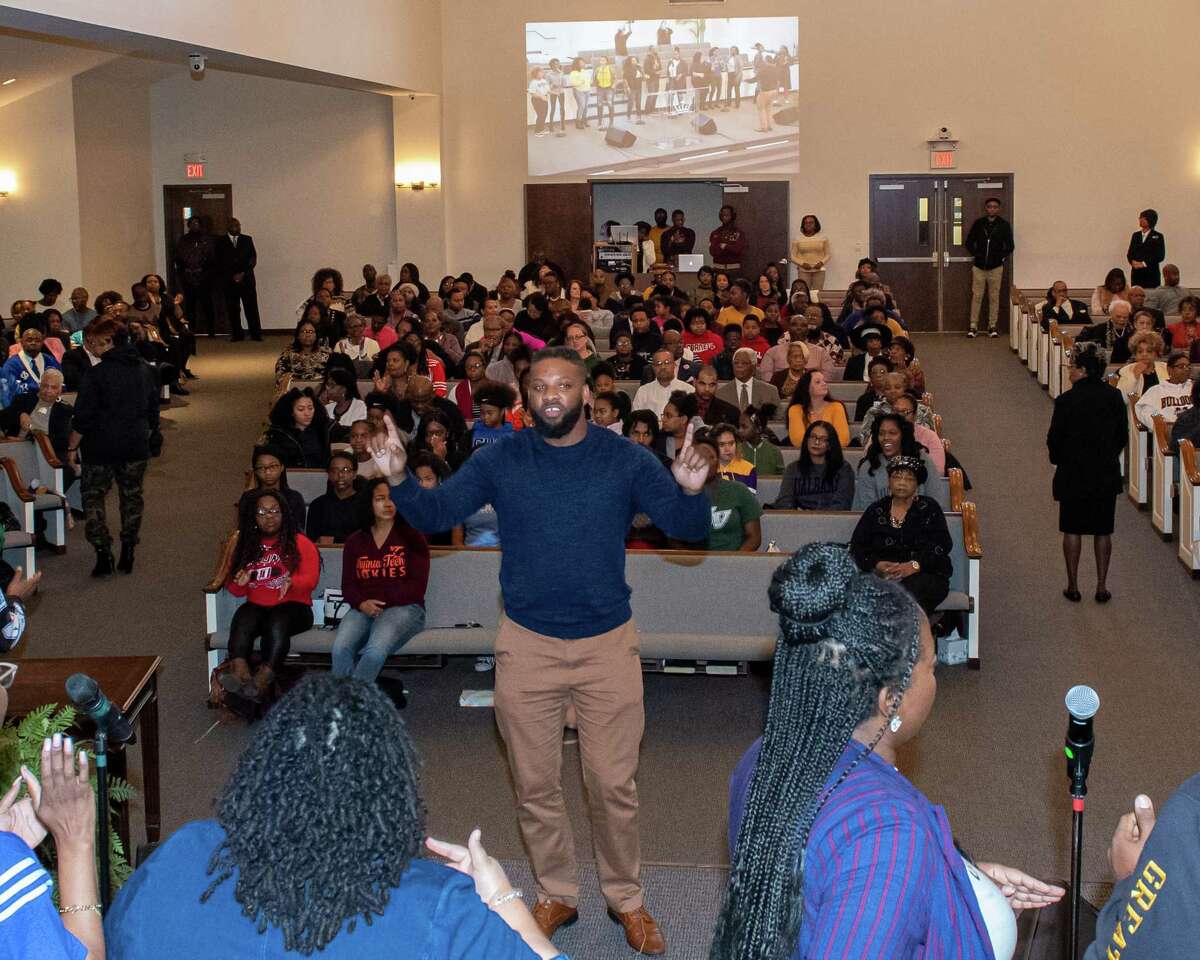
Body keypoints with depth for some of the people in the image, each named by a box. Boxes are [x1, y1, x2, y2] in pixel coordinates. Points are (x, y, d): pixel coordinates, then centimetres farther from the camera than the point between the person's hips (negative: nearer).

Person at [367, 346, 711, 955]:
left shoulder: (623, 460, -5)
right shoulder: (500, 460, -3)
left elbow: (688, 529, -9)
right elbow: (434, 514, -5)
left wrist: (690, 491, -31)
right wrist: (398, 479, -25)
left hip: (608, 642, -1)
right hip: (527, 646, 1)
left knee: (614, 785, 6)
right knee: (535, 788, 12)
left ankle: (626, 899, 27)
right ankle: (556, 895, 31)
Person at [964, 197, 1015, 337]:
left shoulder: (1004, 225, 2)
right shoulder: (978, 223, 4)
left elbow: (1010, 246, 6)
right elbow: (968, 242, 11)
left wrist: (1002, 257, -3)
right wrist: (975, 254, 2)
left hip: (996, 267, 0)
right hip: (979, 266, 1)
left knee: (994, 297, 3)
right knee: (976, 296, 0)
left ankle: (992, 327, 9)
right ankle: (973, 326, 5)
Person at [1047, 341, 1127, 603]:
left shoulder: (1067, 400, -15)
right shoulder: (1114, 397, -3)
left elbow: (1054, 439, -8)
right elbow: (1122, 437, 5)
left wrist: (1059, 461, 11)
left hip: (1073, 474, -3)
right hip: (1107, 474, 3)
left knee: (1072, 530, 7)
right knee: (1103, 531, 10)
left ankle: (1073, 586, 10)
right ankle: (1102, 586, 13)